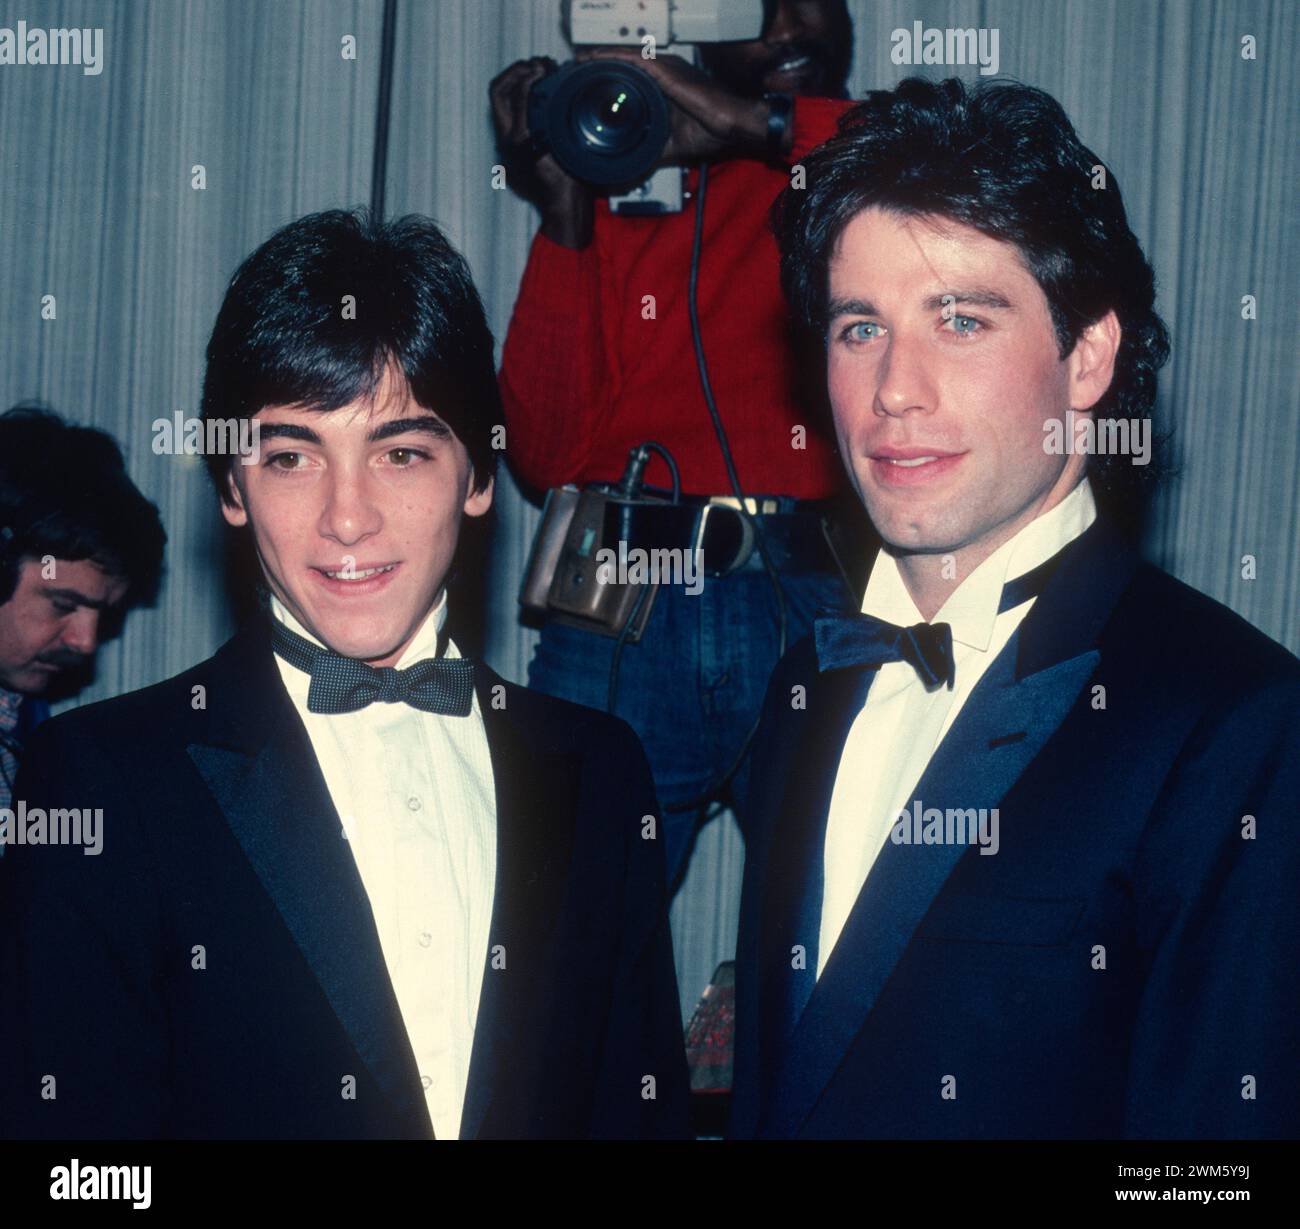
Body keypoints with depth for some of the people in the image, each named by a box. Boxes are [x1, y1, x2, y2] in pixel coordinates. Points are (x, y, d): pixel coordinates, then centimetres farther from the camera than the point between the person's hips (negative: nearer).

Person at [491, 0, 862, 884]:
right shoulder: (625, 193, 17)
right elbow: (548, 457, 8)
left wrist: (764, 121, -10)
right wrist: (564, 221, 1)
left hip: (820, 606, -1)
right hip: (624, 607, 2)